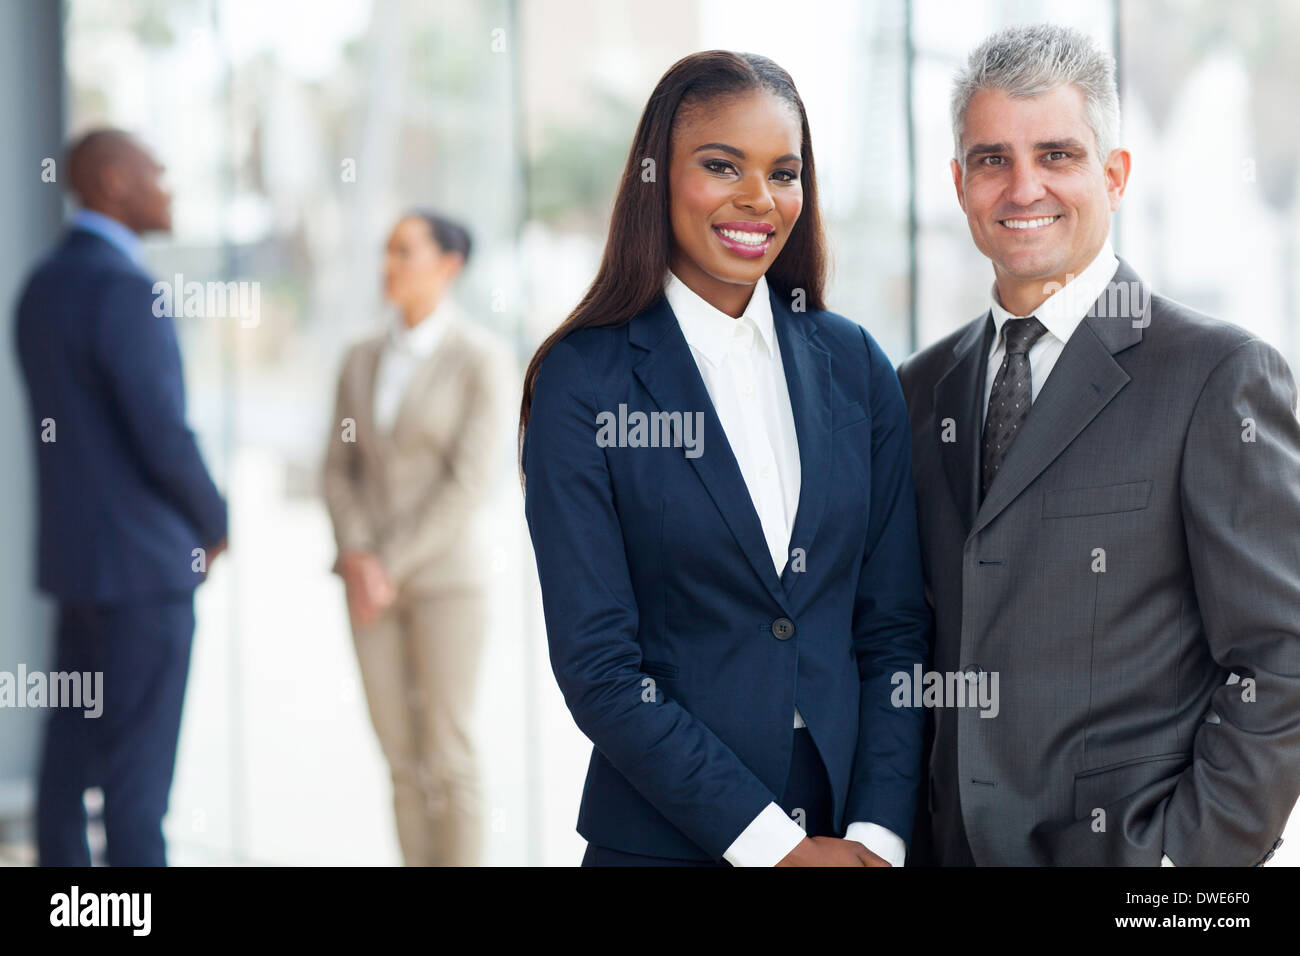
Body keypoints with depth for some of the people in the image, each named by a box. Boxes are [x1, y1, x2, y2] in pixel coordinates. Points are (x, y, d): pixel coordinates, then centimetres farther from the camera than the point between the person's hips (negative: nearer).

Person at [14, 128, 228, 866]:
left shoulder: (42, 287, 12)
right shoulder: (125, 288, -17)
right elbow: (165, 435, -20)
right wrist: (215, 524, -2)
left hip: (75, 555, 9)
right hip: (144, 560, -9)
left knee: (72, 758, 11)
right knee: (139, 772, -5)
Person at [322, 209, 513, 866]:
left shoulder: (482, 357, -9)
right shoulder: (362, 360, 9)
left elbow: (470, 481, -15)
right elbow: (340, 472, 8)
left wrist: (394, 569, -17)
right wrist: (357, 559, -10)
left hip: (443, 572, -5)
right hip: (373, 577, 5)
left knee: (447, 757, -3)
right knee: (402, 757, 7)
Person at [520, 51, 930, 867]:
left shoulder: (854, 365, 4)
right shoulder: (583, 381, -7)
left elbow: (895, 627, 3)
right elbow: (598, 669, -11)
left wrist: (877, 831, -8)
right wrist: (774, 843, -14)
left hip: (856, 835, 3)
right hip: (666, 839, -3)